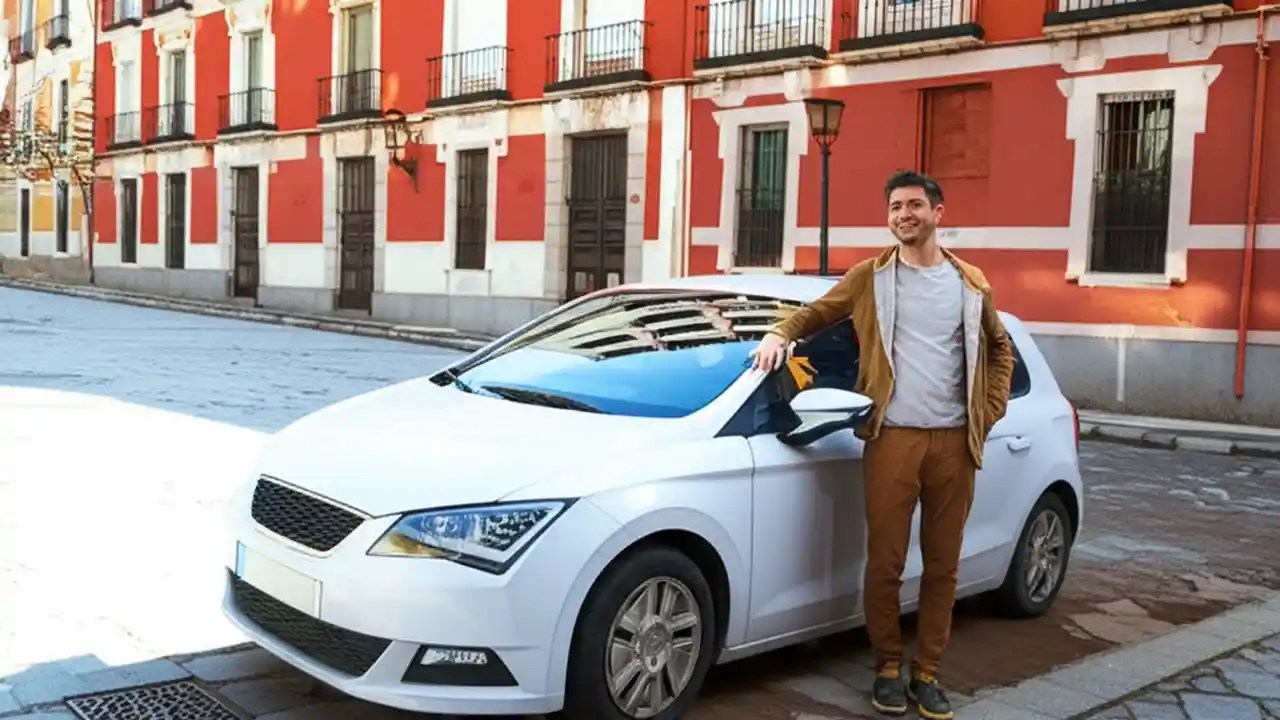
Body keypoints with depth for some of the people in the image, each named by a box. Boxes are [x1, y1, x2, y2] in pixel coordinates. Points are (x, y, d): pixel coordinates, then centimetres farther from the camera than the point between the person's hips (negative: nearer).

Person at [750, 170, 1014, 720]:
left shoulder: (970, 283, 10)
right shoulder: (869, 277, 5)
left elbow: (999, 348, 21)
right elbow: (815, 313, 14)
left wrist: (991, 410, 10)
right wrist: (781, 334, -6)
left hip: (954, 440, 2)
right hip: (893, 438, -2)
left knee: (942, 566, 7)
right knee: (884, 562, 0)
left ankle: (927, 674, 19)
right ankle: (888, 669, 17)